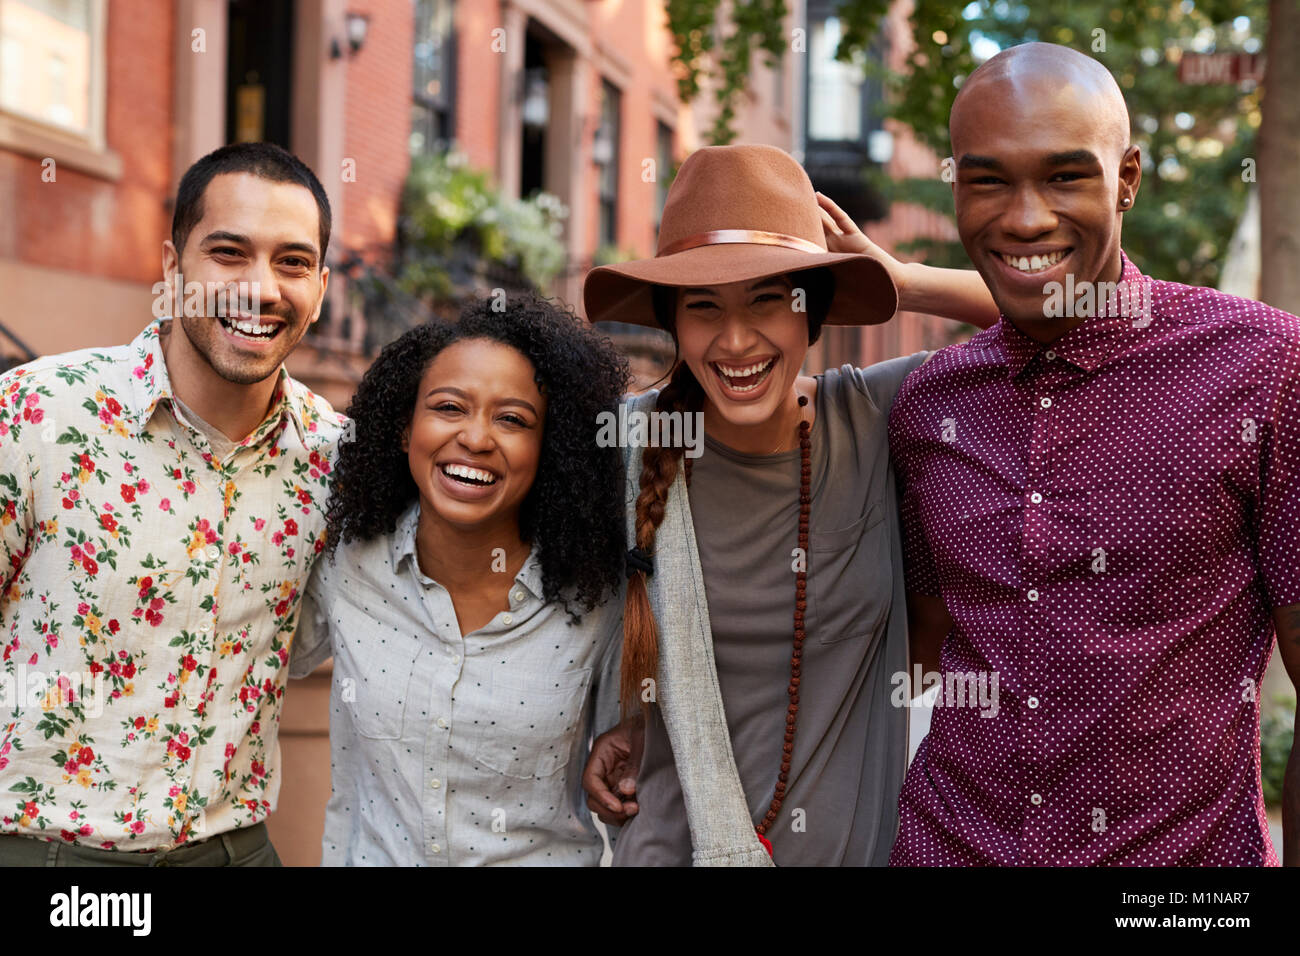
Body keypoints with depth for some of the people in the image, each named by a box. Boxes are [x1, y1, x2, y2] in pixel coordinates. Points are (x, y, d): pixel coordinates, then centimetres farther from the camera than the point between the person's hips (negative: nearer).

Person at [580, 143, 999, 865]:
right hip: (675, 845, -1)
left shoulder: (874, 418, -10)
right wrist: (619, 722, -2)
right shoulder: (626, 445, -10)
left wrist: (903, 283, -15)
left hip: (860, 845, 1)